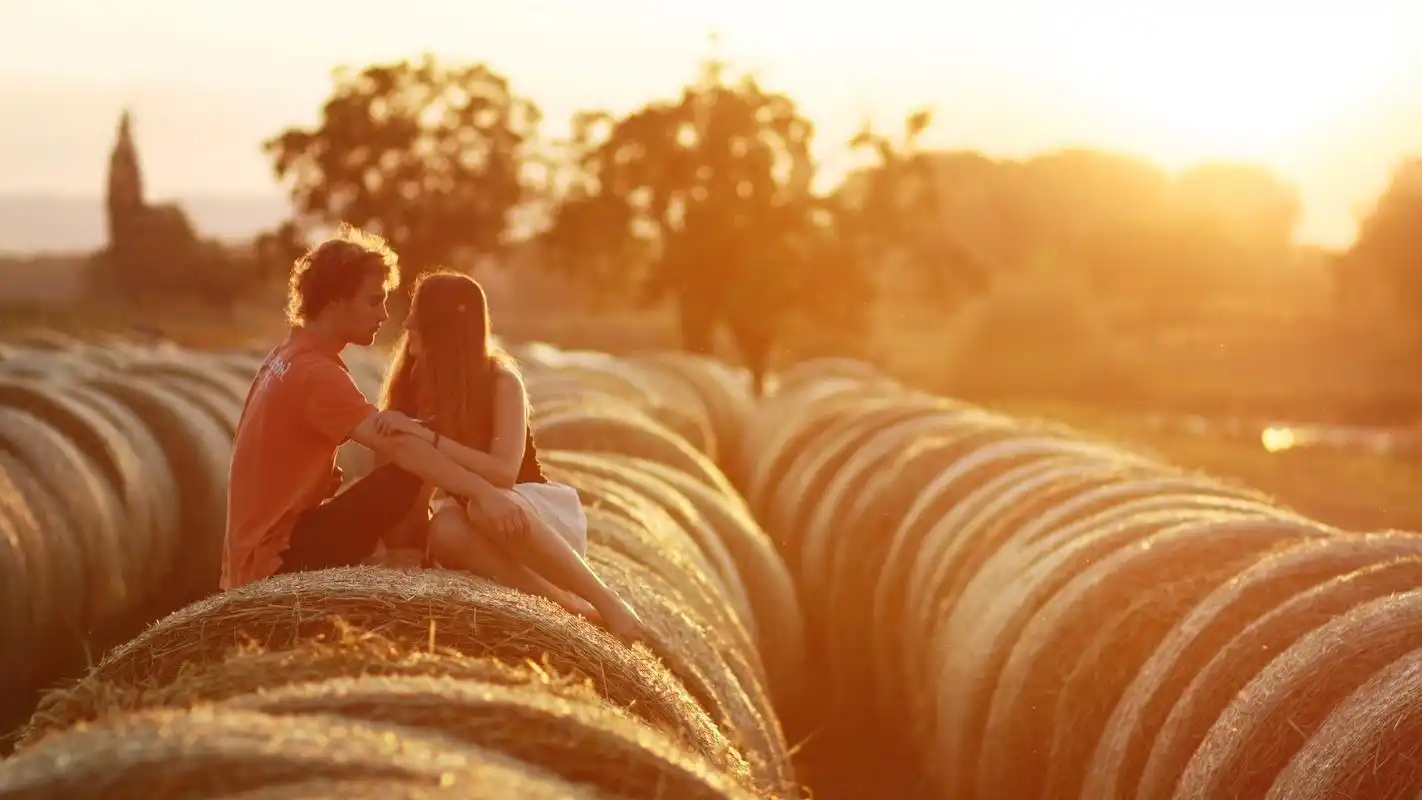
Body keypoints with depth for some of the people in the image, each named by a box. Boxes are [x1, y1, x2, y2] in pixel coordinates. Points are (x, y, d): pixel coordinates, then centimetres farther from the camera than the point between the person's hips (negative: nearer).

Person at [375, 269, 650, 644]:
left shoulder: (500, 381, -15)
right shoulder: (415, 384, 0)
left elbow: (504, 471, -28)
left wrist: (426, 437, -32)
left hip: (545, 514, -4)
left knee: (487, 508, -40)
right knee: (443, 529, -34)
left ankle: (605, 602, -31)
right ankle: (568, 604, -37)